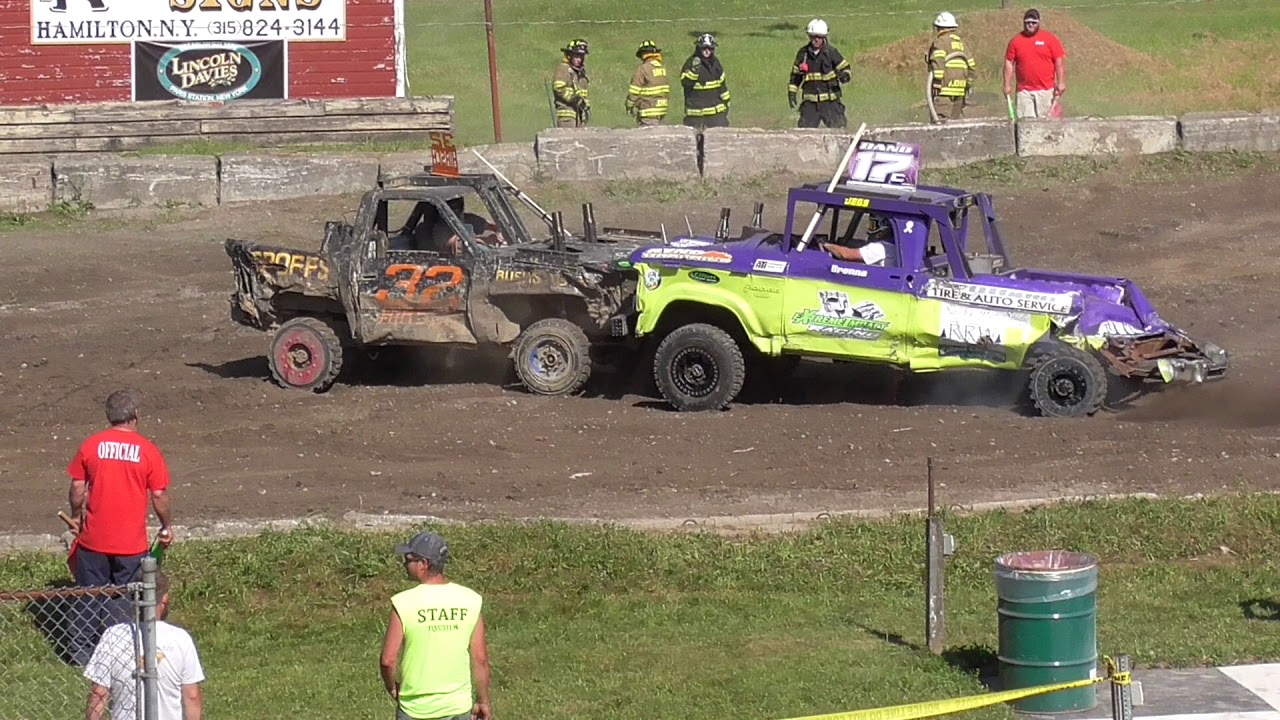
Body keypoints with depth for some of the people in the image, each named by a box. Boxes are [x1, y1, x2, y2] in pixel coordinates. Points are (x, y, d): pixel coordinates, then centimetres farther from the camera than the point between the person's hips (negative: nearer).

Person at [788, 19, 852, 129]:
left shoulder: (831, 52, -2)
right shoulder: (803, 54, 7)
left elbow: (844, 68, 2)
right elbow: (796, 74, 17)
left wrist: (845, 76, -21)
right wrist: (792, 92, 11)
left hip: (830, 100, -2)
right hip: (810, 102, 2)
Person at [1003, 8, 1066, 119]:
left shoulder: (1050, 39, 1)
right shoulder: (1016, 41, 7)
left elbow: (1059, 61, -1)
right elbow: (1009, 63, 8)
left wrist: (1061, 83, -9)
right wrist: (1007, 85, 2)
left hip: (1046, 90, -2)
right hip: (1024, 91, 2)